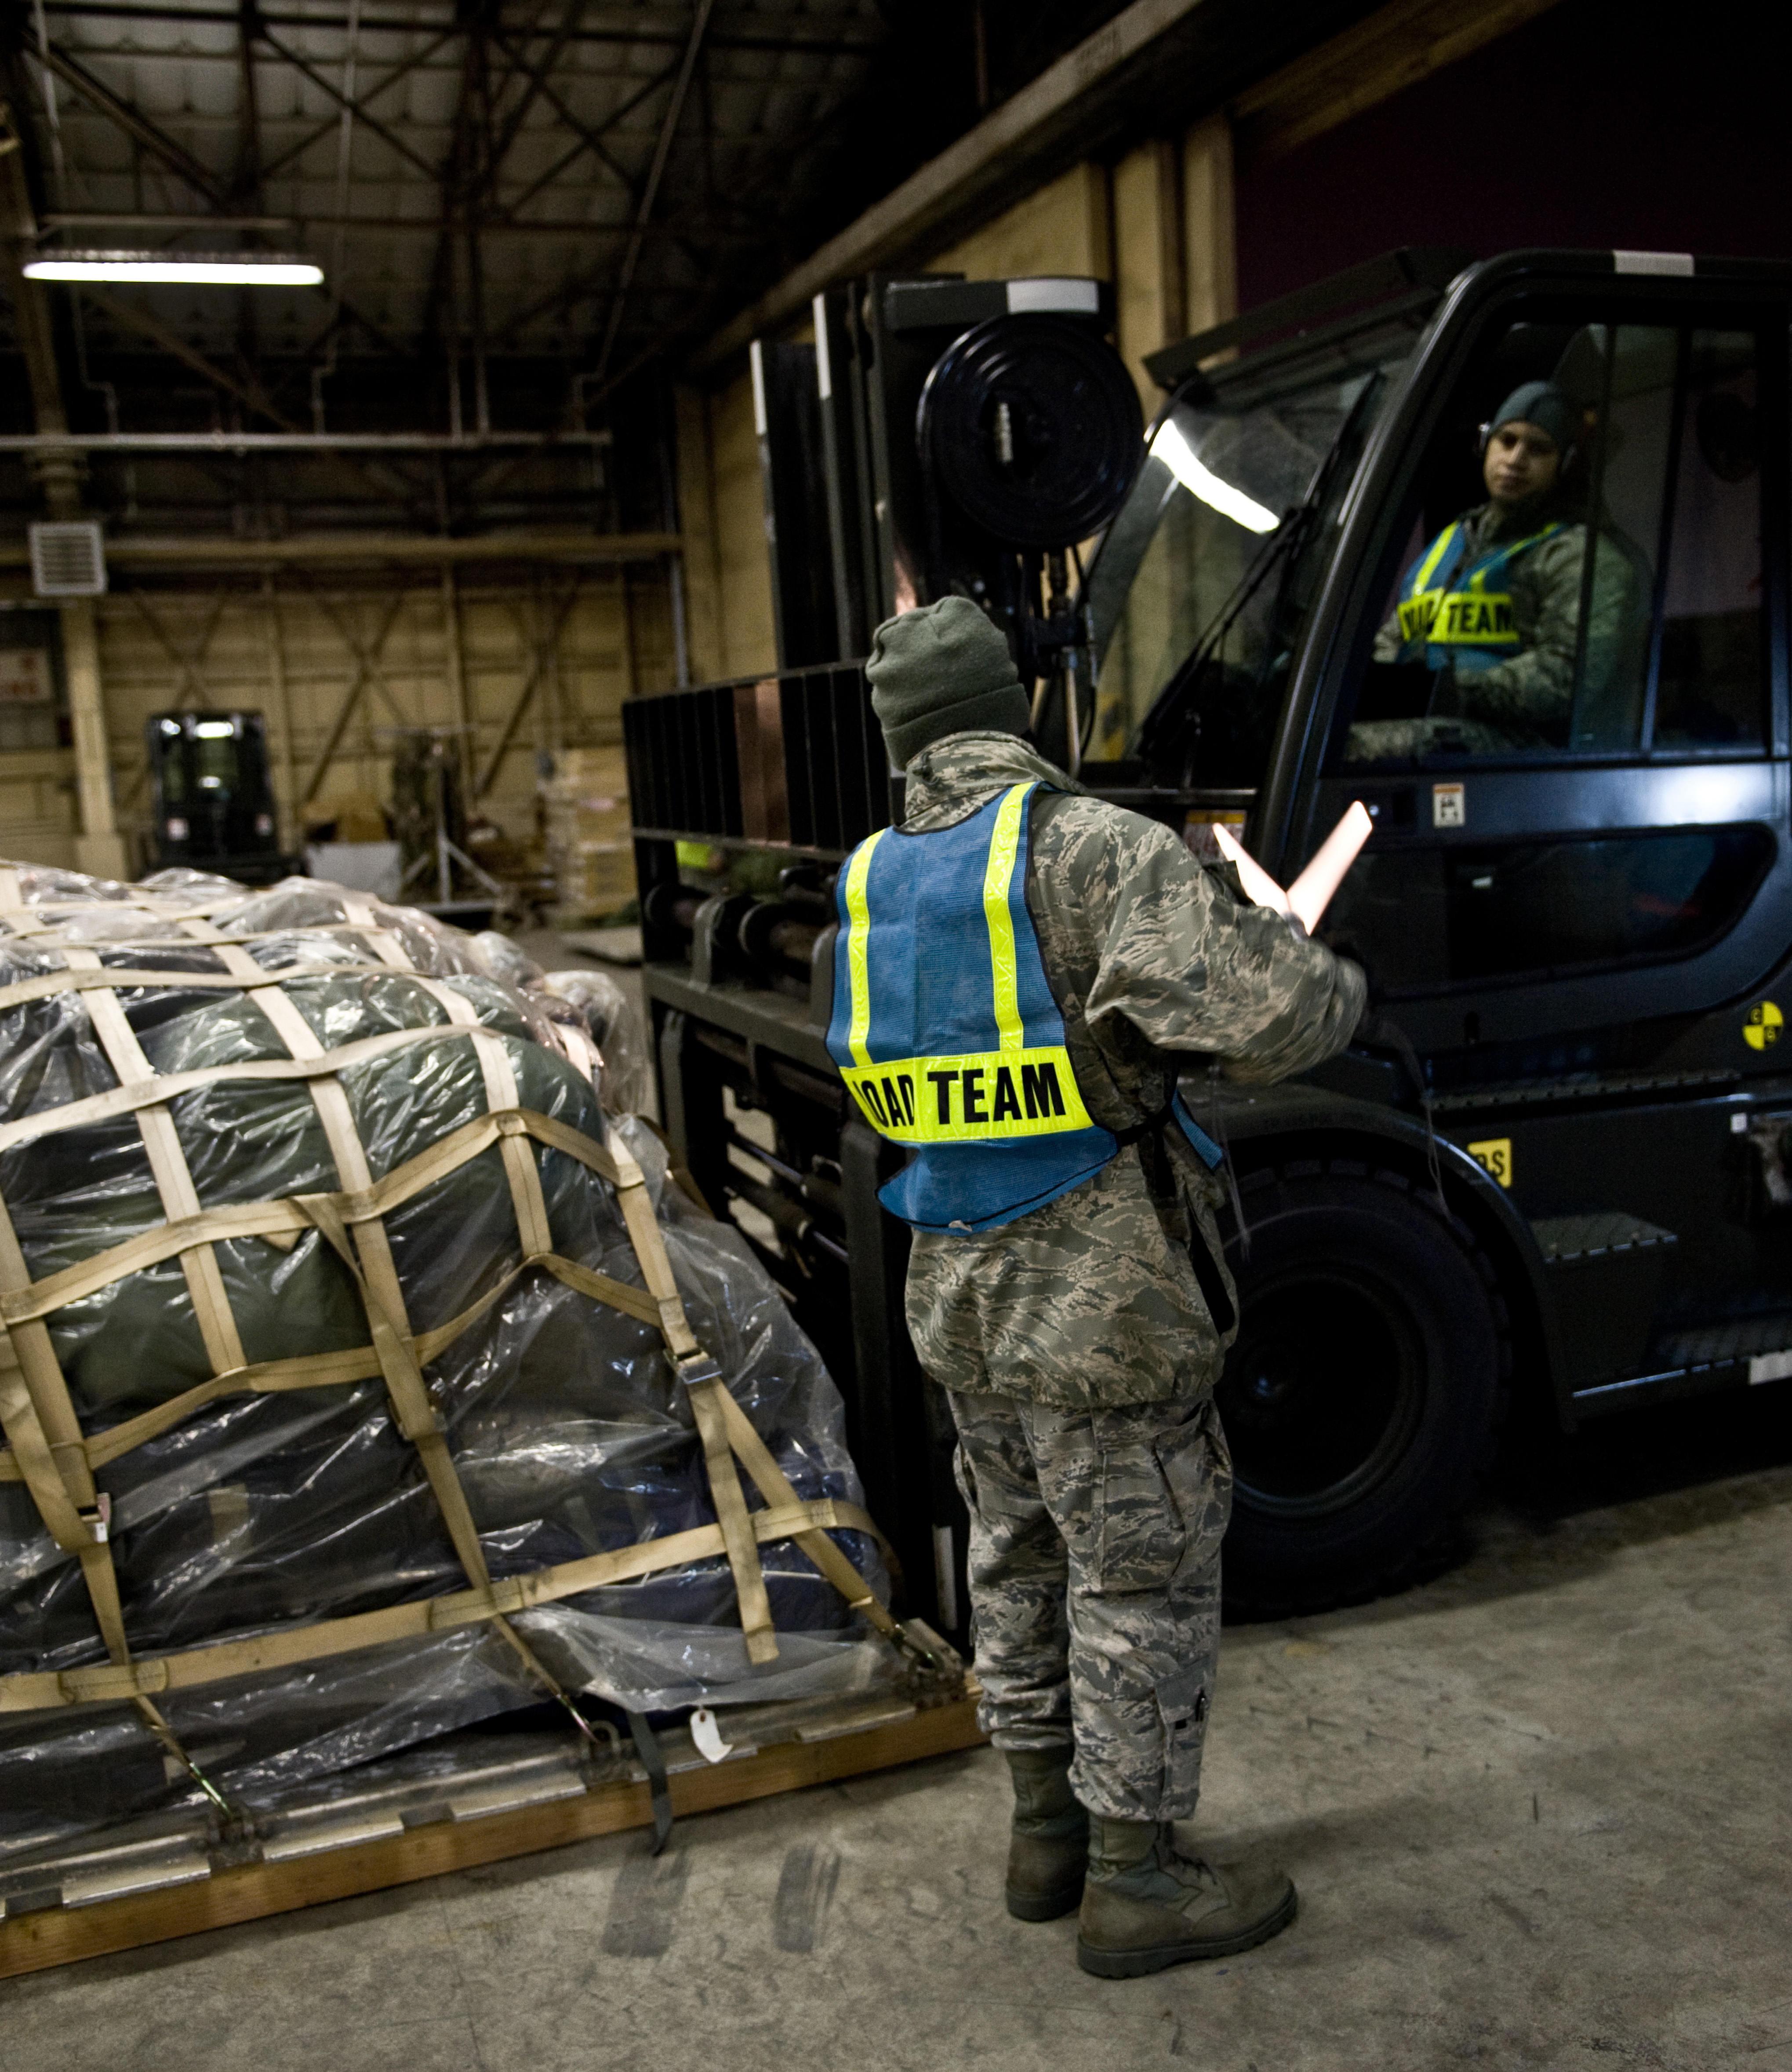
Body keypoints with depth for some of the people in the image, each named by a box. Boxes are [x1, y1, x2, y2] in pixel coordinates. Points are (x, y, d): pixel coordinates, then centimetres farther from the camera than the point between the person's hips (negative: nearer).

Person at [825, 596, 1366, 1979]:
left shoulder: (872, 885, 5)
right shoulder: (1092, 850, -18)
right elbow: (1260, 1018, -28)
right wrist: (1335, 985, -4)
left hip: (964, 1295, 7)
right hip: (1108, 1307, -7)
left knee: (1023, 1562, 20)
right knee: (1146, 1578, 8)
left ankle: (1047, 1828, 35)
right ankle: (1135, 1881, 20)